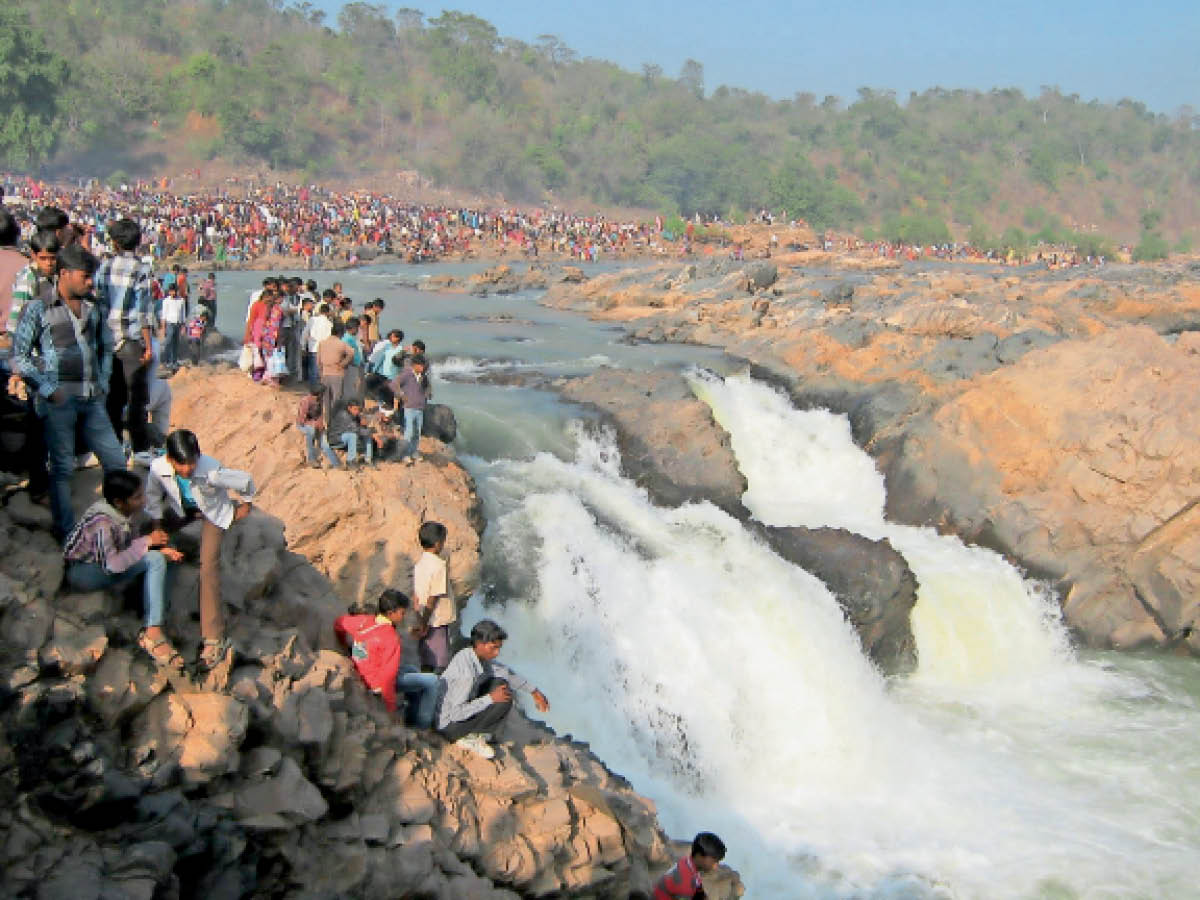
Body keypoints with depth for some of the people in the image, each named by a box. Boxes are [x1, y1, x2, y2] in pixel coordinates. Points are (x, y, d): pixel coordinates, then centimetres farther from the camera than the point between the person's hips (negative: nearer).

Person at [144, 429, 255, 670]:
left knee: (209, 564, -18)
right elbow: (153, 497, -6)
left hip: (213, 512, -5)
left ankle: (214, 638, -18)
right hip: (181, 510, 5)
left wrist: (246, 505, -5)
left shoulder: (211, 471, -41)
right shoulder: (158, 469, -29)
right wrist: (157, 526, 5)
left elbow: (245, 482, -24)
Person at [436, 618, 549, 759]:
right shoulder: (467, 673, -31)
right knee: (504, 702, -19)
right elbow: (456, 714, -31)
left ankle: (475, 731, 7)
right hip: (450, 728, -9)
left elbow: (505, 672, 12)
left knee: (500, 683, 5)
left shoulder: (477, 655, -3)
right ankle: (469, 738, -5)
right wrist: (491, 698, -28)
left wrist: (533, 691, 10)